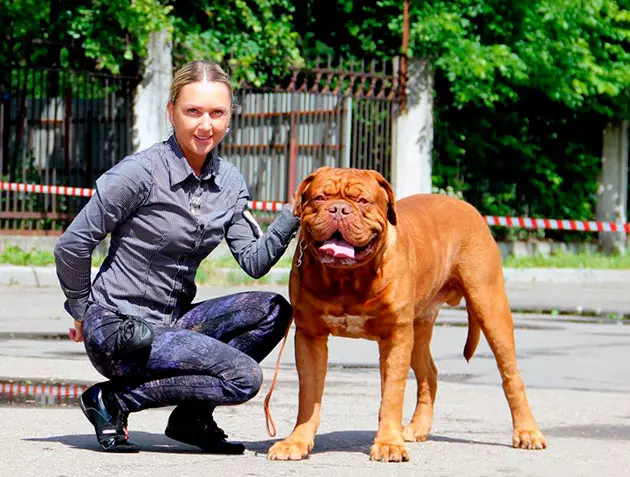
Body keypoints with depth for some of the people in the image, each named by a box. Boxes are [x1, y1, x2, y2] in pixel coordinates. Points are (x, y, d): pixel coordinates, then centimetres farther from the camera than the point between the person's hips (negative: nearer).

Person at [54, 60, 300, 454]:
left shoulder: (230, 182, 5)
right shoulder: (140, 173, -16)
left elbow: (253, 262, -1)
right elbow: (72, 245, -11)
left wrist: (293, 217, -15)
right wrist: (82, 312, 0)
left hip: (172, 322, 7)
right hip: (117, 332, -7)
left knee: (273, 310, -9)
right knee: (244, 377, -20)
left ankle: (192, 417, 2)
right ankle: (112, 400, -7)